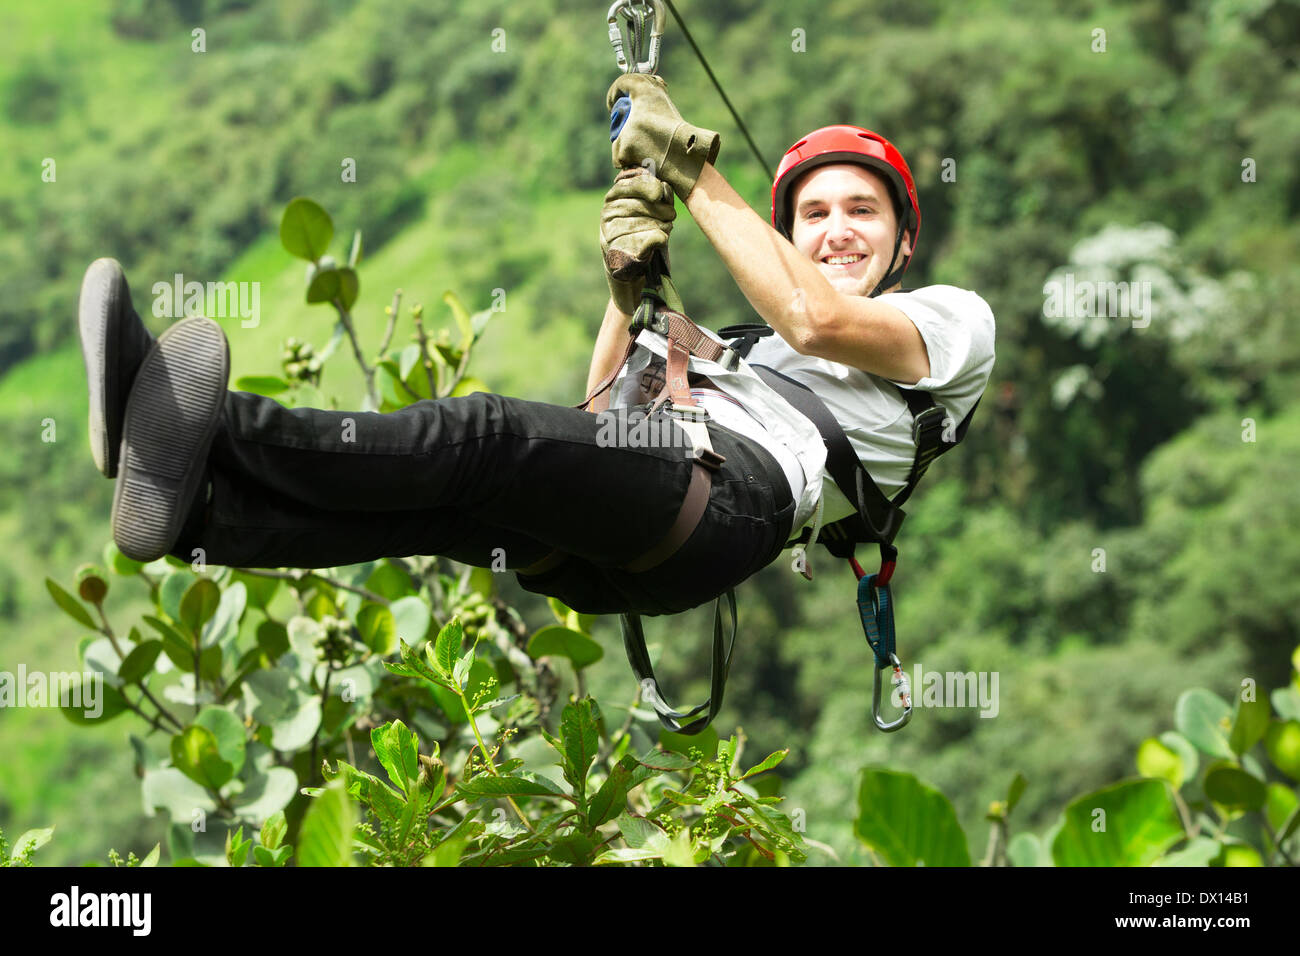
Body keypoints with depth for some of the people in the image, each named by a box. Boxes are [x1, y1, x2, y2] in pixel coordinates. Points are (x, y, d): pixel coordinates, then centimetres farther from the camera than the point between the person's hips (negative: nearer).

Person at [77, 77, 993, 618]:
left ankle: (217, 431, -45)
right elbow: (605, 418, 29)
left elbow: (816, 318, -1)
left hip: (743, 485, -6)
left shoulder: (954, 316, 21)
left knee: (487, 437, -29)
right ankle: (196, 505, -46)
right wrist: (631, 285, 17)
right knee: (446, 504, -23)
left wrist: (695, 171, 3)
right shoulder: (741, 341, 42)